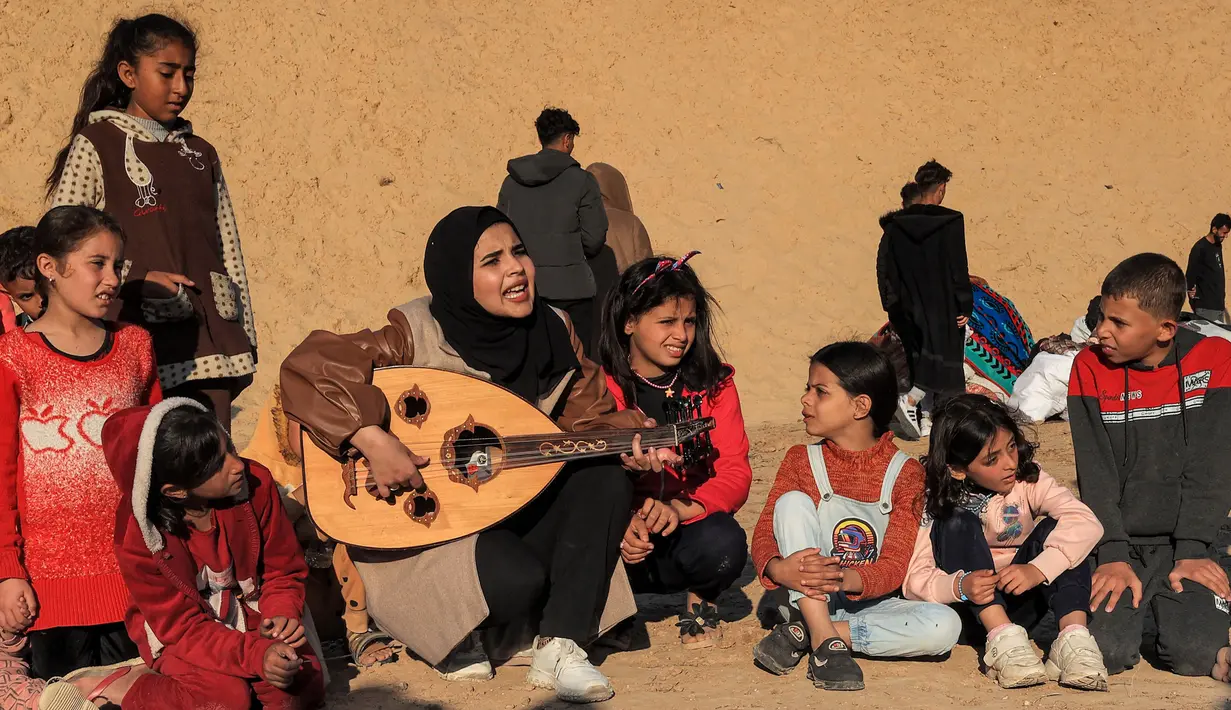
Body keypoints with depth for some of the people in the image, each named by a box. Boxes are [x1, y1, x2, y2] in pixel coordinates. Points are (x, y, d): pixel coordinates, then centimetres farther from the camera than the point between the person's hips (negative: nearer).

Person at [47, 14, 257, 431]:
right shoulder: (95, 146, 3)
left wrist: (246, 338, 14)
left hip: (209, 342, 4)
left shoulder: (201, 155, 16)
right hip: (137, 341, -4)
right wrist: (136, 279, -14)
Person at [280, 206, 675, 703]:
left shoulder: (554, 332, -2)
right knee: (517, 579, -32)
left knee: (606, 481, -18)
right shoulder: (417, 336, -19)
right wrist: (372, 439, -37)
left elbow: (588, 418, 2)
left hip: (514, 515, 6)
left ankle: (558, 648, -14)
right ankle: (455, 637, 4)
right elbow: (307, 367, -27)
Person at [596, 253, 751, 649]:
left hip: (688, 526, 1)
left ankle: (701, 599, 5)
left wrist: (680, 508, -28)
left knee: (724, 544, -34)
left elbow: (736, 473, -7)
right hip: (620, 530, -1)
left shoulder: (713, 386, 2)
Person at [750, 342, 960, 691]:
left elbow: (894, 567, -13)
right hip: (811, 600, 1)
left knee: (944, 625, -29)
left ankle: (803, 636, -22)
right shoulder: (801, 461, 2)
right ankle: (824, 640, -26)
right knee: (792, 501, -21)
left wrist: (848, 579, -35)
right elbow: (763, 534, -7)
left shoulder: (904, 473, -5)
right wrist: (779, 569, -32)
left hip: (870, 602, 0)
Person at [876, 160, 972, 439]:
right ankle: (911, 399, -15)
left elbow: (884, 267, 4)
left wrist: (892, 305, 12)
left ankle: (924, 420, 15)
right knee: (945, 358, 5)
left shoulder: (895, 225, 1)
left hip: (910, 308, 5)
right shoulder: (950, 222, -11)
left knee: (921, 359, 15)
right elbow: (958, 269, -11)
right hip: (942, 307, -5)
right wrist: (964, 306, -5)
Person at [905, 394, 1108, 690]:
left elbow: (1086, 523, -23)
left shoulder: (1027, 479, -8)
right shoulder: (938, 505, -10)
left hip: (1019, 601, 1)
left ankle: (1073, 638, -36)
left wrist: (1037, 569, -37)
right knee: (958, 523, -24)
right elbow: (915, 578, -16)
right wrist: (959, 586, -37)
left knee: (1053, 527, -20)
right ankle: (1004, 639, -36)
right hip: (971, 608, -1)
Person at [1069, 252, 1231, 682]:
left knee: (1195, 652, -22)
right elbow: (1096, 473, -7)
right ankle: (1139, 610, 12)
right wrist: (1113, 556, -16)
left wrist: (1192, 550, -14)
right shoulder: (1090, 367, -1)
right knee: (1106, 650, -20)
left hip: (1190, 545, -1)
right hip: (1119, 545, 1)